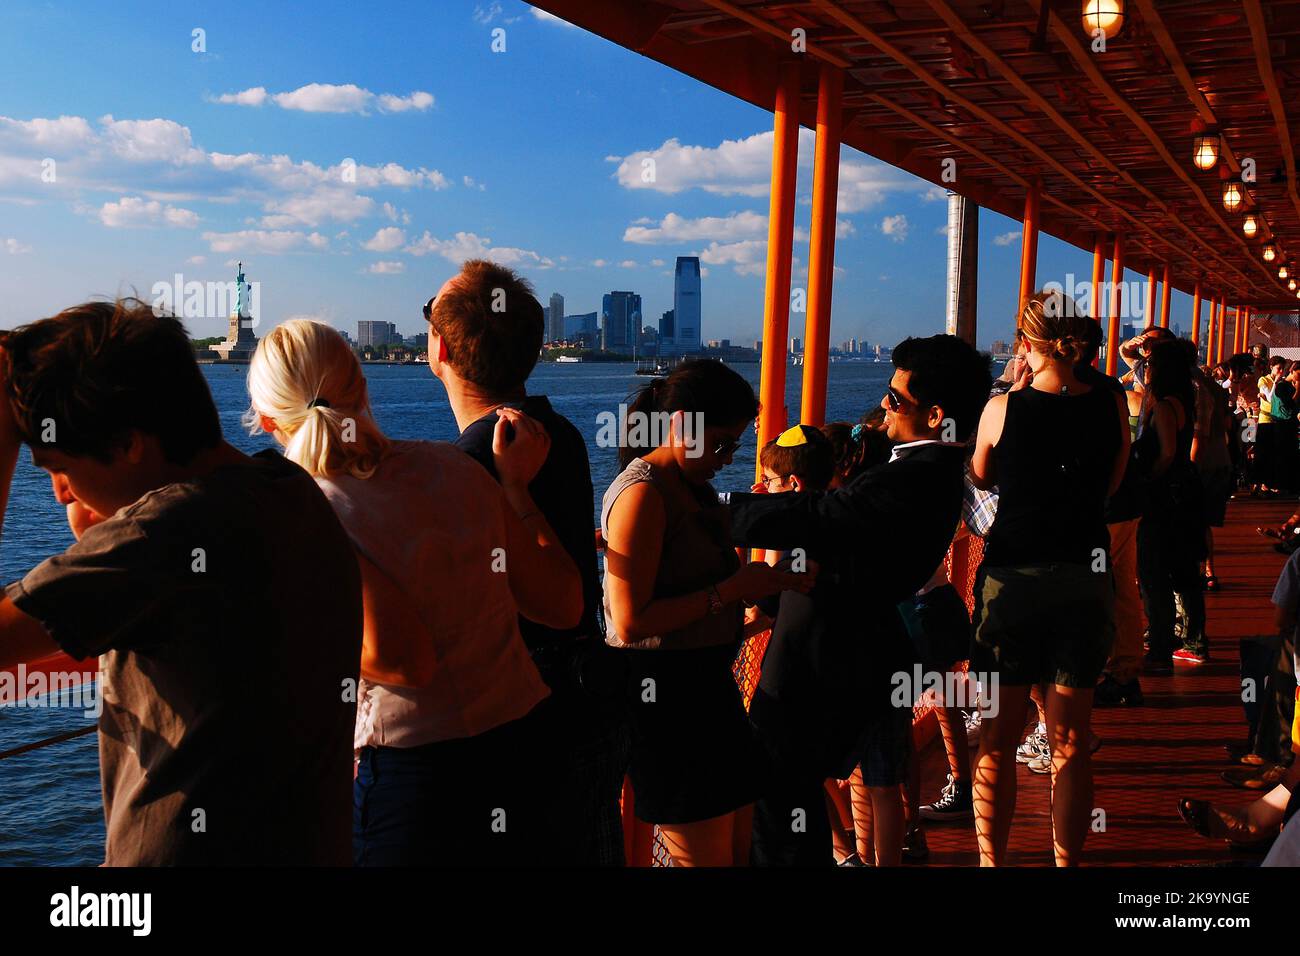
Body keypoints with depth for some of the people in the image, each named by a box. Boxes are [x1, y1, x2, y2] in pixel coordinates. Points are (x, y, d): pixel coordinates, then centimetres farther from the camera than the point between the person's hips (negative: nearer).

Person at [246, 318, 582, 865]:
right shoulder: (450, 466, 0)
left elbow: (403, 661, -24)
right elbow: (564, 606, 5)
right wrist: (516, 486, 12)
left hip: (408, 775, -5)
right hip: (516, 755, 5)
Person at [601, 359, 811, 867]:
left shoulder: (694, 486, 11)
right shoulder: (642, 492, -17)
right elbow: (630, 621, -22)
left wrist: (768, 581, 5)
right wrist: (731, 590, -19)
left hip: (707, 684, 9)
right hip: (666, 693, -9)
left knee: (740, 848, 14)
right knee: (708, 856, 1)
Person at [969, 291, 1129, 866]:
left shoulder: (1003, 409, -9)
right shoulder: (1111, 408, -3)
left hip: (1013, 578, -2)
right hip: (1085, 579, 2)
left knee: (997, 742, 9)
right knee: (1071, 743, 11)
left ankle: (991, 860, 17)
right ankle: (1067, 862, 19)